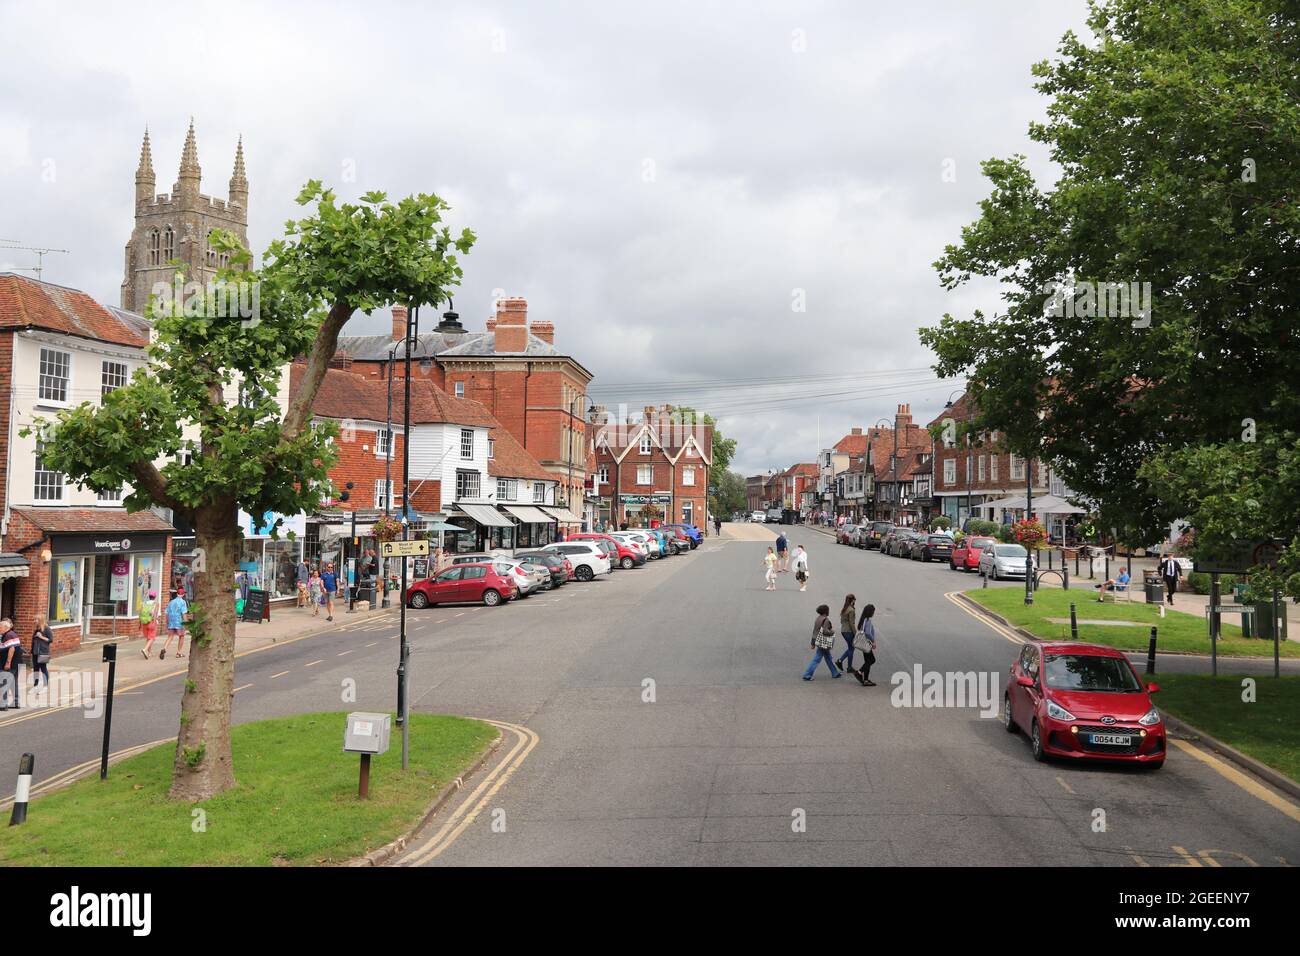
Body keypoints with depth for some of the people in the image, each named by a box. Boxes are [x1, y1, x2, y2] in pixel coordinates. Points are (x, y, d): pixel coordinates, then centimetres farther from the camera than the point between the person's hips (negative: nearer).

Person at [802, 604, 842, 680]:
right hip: (824, 643, -9)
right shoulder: (826, 620, -17)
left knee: (828, 658, 19)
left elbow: (814, 631, 12)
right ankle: (807, 675, -6)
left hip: (819, 642, 9)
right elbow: (825, 631, -26)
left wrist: (813, 642, 17)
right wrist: (832, 631, -6)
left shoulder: (818, 619, 9)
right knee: (816, 659, -5)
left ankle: (835, 673, 31)